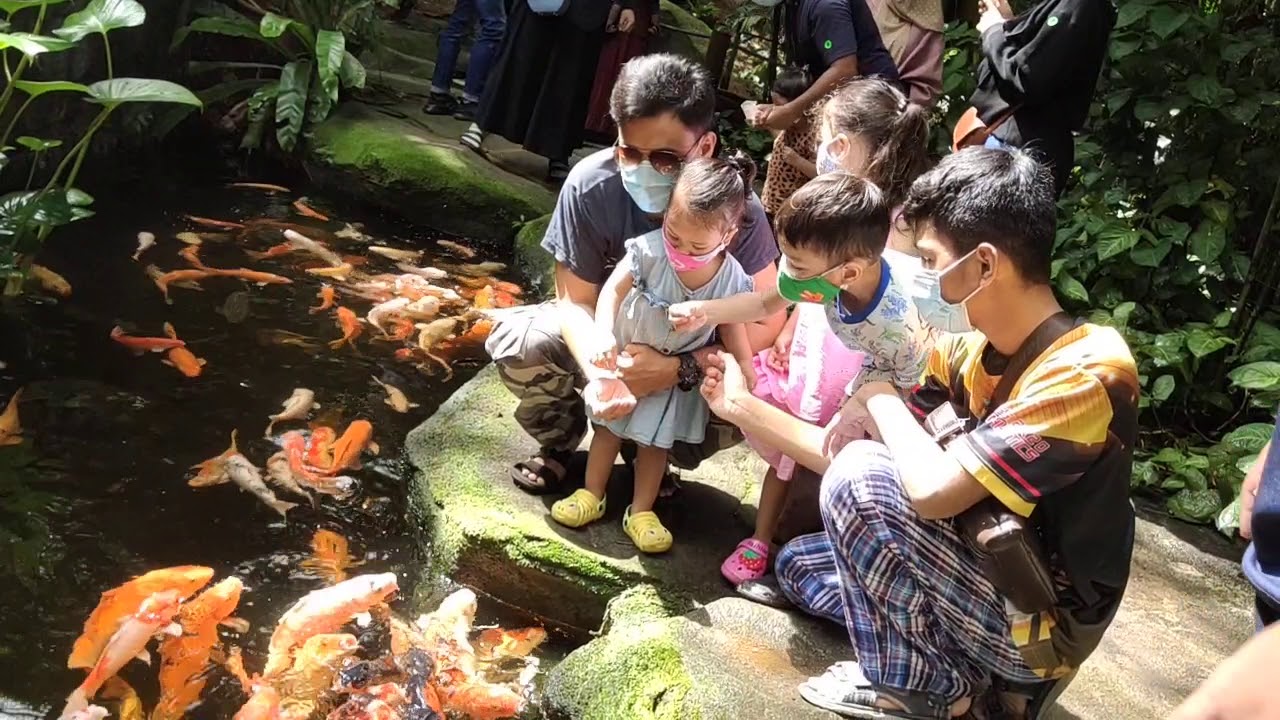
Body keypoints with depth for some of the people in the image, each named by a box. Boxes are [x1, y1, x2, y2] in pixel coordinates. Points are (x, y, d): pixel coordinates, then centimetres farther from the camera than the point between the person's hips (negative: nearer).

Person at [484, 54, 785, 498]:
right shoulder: (591, 184, -27)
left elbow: (765, 323, -24)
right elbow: (575, 300, -19)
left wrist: (678, 370, -39)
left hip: (690, 351, 0)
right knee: (513, 343, -26)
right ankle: (561, 438, 7)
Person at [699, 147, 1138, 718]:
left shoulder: (1087, 373, -28)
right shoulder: (968, 351, -2)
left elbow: (932, 489, -36)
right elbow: (838, 451, 5)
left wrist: (881, 399, -18)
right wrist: (742, 406, 5)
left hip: (1040, 627, -9)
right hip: (995, 580, 9)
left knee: (863, 474, -23)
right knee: (799, 565, 17)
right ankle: (965, 667, 7)